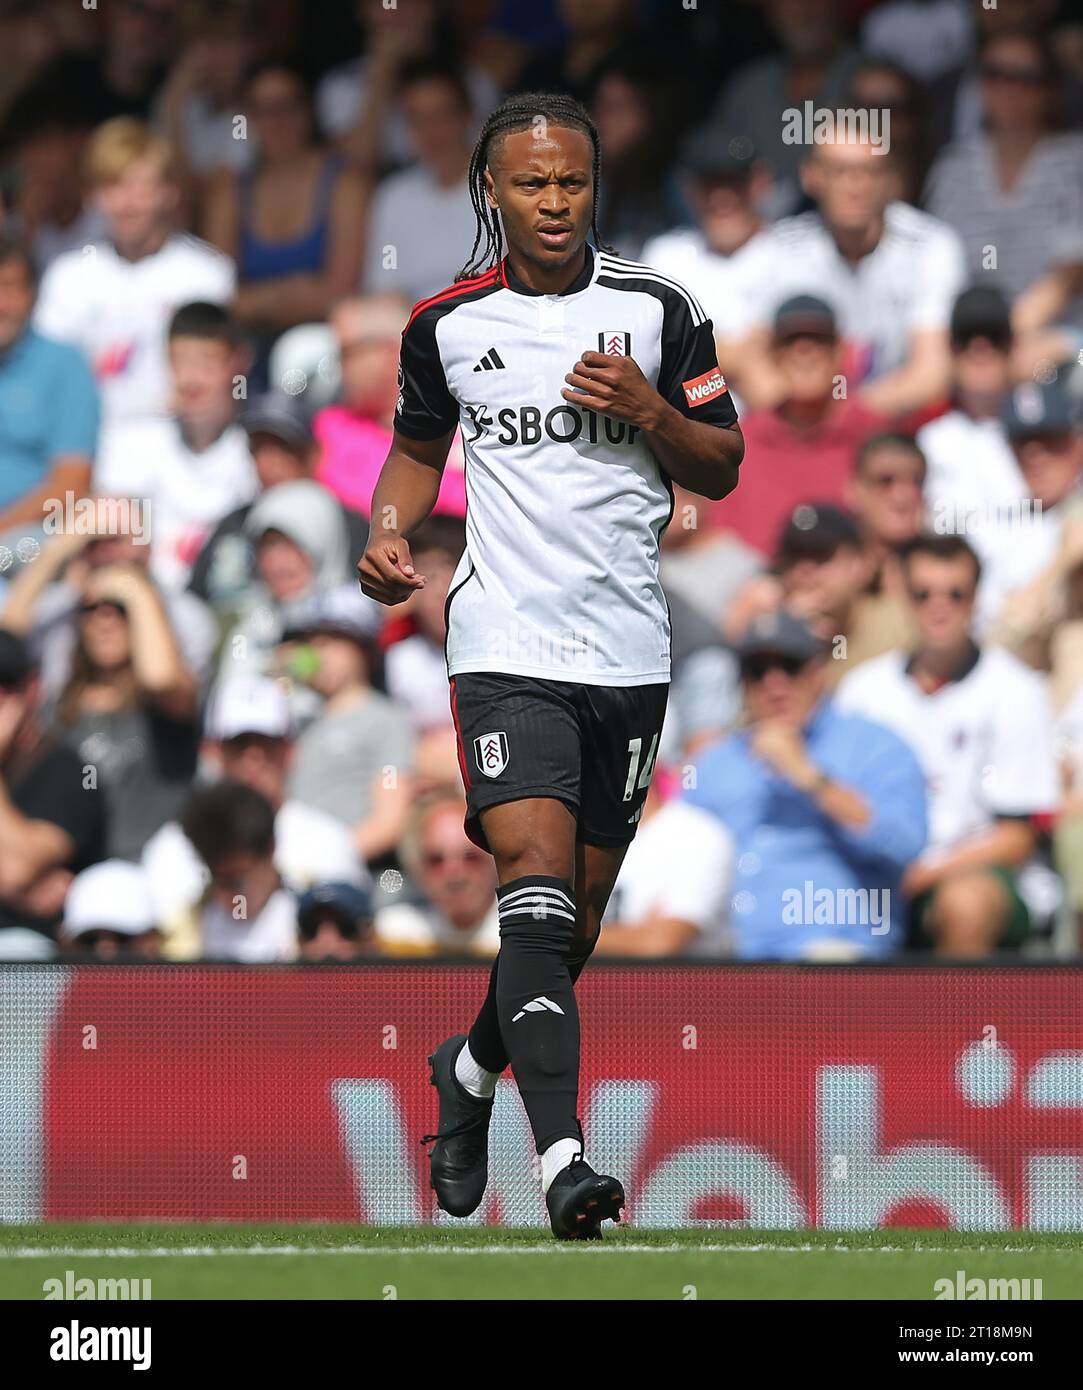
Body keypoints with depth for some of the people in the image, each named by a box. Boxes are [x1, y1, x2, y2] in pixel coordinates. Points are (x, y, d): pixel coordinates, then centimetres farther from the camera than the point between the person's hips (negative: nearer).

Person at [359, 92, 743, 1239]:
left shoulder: (657, 310, 3)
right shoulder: (447, 325, 3)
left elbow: (722, 469, 8)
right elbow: (417, 447, 20)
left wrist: (652, 414, -12)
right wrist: (388, 536, 1)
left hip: (629, 654, 2)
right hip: (507, 645, -2)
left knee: (578, 917, 10)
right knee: (536, 884, -19)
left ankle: (472, 1068, 40)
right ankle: (562, 1163, -26)